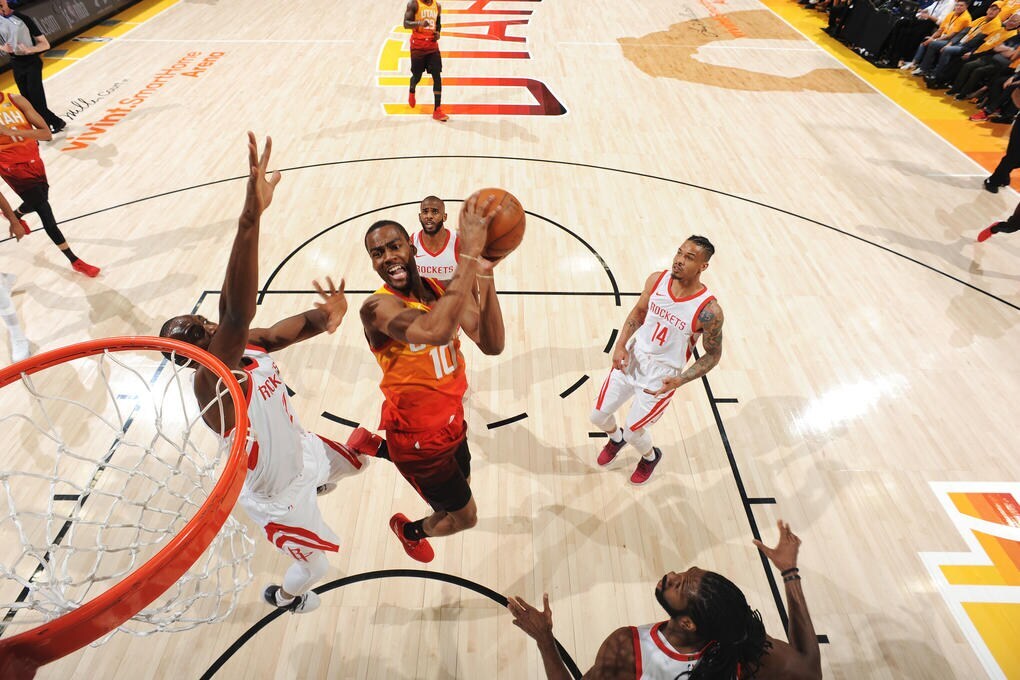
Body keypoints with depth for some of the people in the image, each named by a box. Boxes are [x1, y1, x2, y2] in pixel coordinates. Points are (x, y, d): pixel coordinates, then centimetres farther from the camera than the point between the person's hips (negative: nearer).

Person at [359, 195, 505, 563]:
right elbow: (435, 331, -49)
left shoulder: (442, 290, -7)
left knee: (456, 496, 30)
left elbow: (492, 345, -20)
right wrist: (469, 251, -47)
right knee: (465, 516, 12)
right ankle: (410, 530, 43)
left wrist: (484, 273, -31)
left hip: (452, 421, 6)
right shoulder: (377, 307, -26)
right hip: (418, 438, -6)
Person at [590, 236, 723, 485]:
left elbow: (713, 355, -10)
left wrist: (680, 380, -24)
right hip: (630, 359, 4)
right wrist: (621, 345, -8)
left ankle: (650, 457, 44)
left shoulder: (709, 310, -24)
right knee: (598, 417, 12)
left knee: (634, 430, 7)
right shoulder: (656, 280, -12)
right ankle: (616, 439, 49)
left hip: (661, 376, -4)